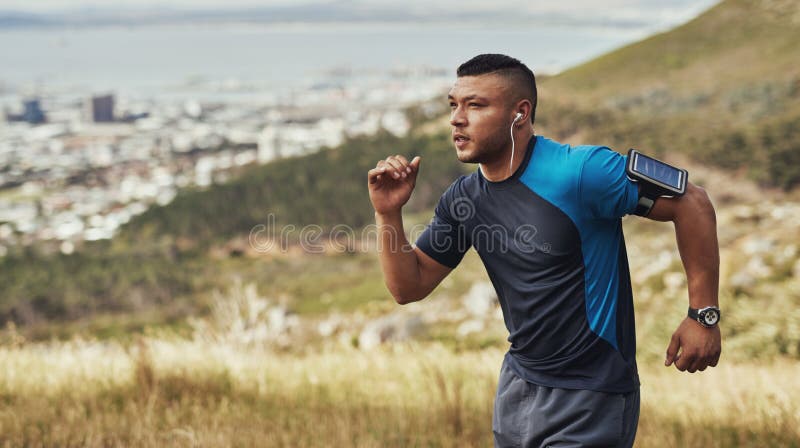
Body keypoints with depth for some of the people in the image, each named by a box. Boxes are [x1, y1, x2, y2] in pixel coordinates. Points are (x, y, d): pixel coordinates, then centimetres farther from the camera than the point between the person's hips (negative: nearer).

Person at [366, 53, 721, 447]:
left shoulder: (581, 172, -21)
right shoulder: (463, 199, 1)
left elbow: (692, 203, -16)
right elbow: (408, 287, 6)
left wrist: (704, 315, -14)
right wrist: (388, 214, -10)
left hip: (590, 400, -7)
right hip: (517, 385, 7)